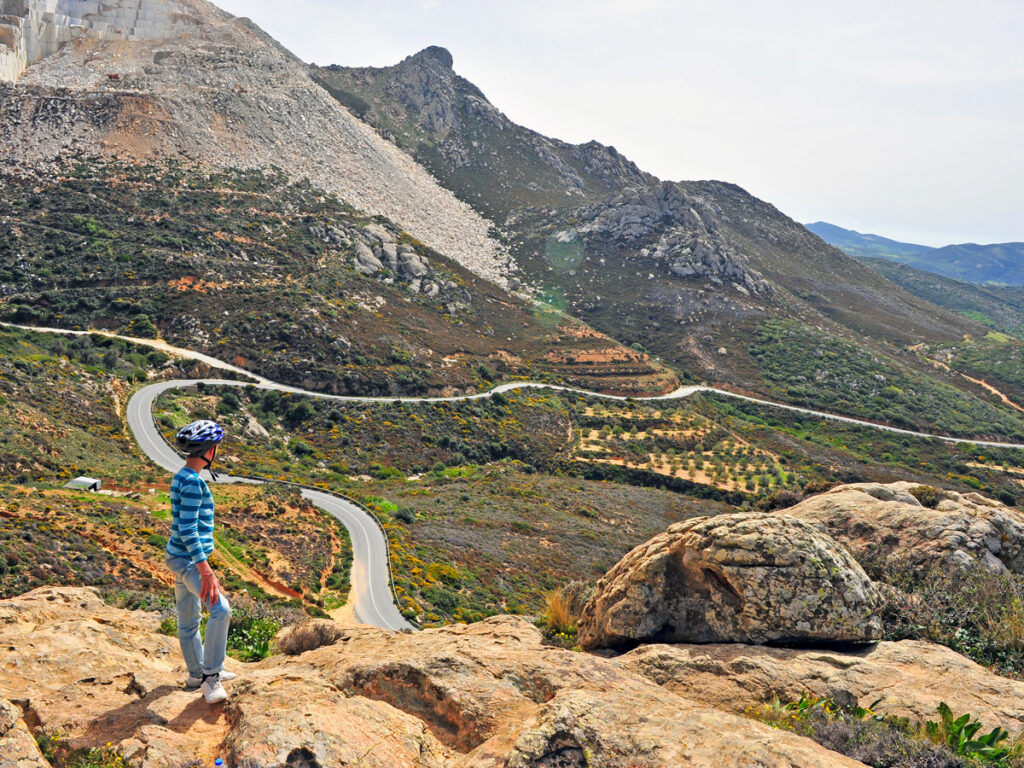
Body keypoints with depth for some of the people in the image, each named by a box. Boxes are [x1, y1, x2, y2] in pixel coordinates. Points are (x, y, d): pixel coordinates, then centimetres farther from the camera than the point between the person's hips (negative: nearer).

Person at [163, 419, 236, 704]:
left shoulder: (181, 478, 13)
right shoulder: (193, 482, -19)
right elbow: (187, 530, -25)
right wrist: (206, 570, -27)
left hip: (182, 559, 11)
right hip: (188, 560, -11)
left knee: (188, 620, 18)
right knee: (221, 609, -20)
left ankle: (199, 675, 29)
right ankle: (210, 676, -14)